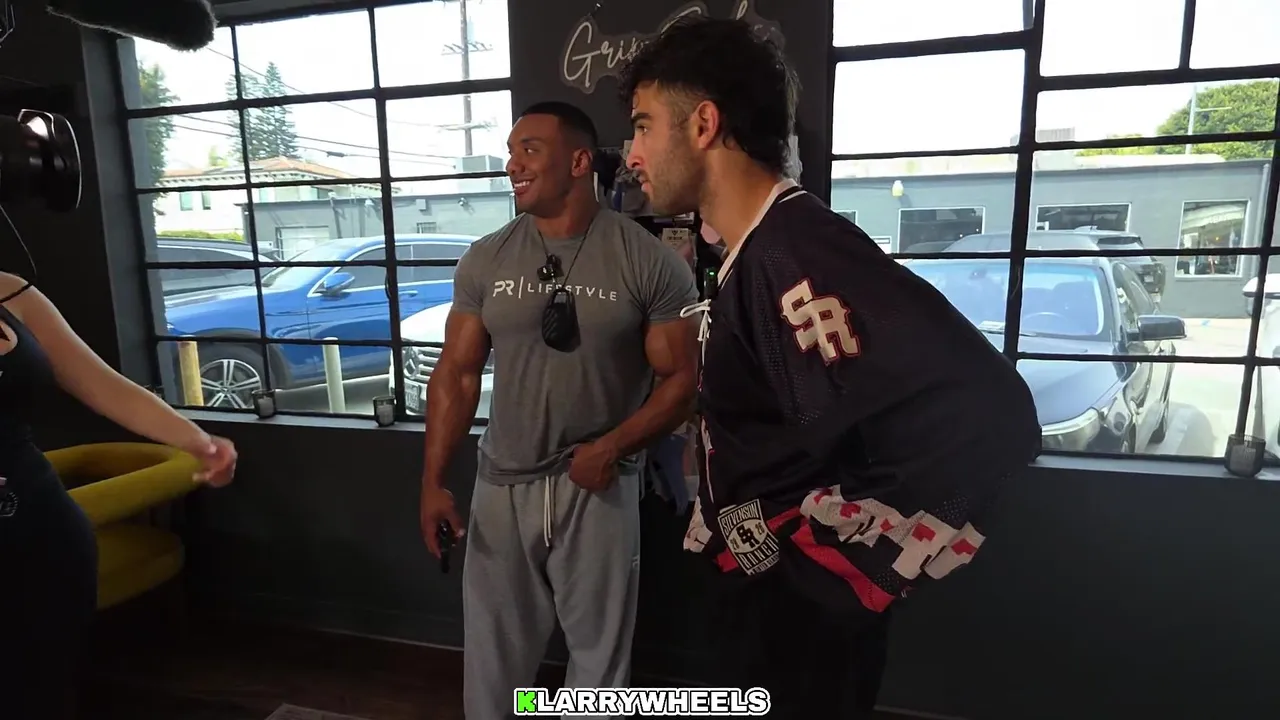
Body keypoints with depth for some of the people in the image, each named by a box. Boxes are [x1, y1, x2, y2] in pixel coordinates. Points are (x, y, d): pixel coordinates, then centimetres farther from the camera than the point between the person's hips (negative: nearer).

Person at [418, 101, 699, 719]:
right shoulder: (484, 261, 0)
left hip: (599, 486, -2)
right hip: (503, 483, 3)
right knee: (494, 649, 16)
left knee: (599, 649, 16)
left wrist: (612, 447, -17)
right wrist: (433, 480, -1)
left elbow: (682, 378, -6)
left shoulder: (650, 263, -9)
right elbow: (456, 373, 2)